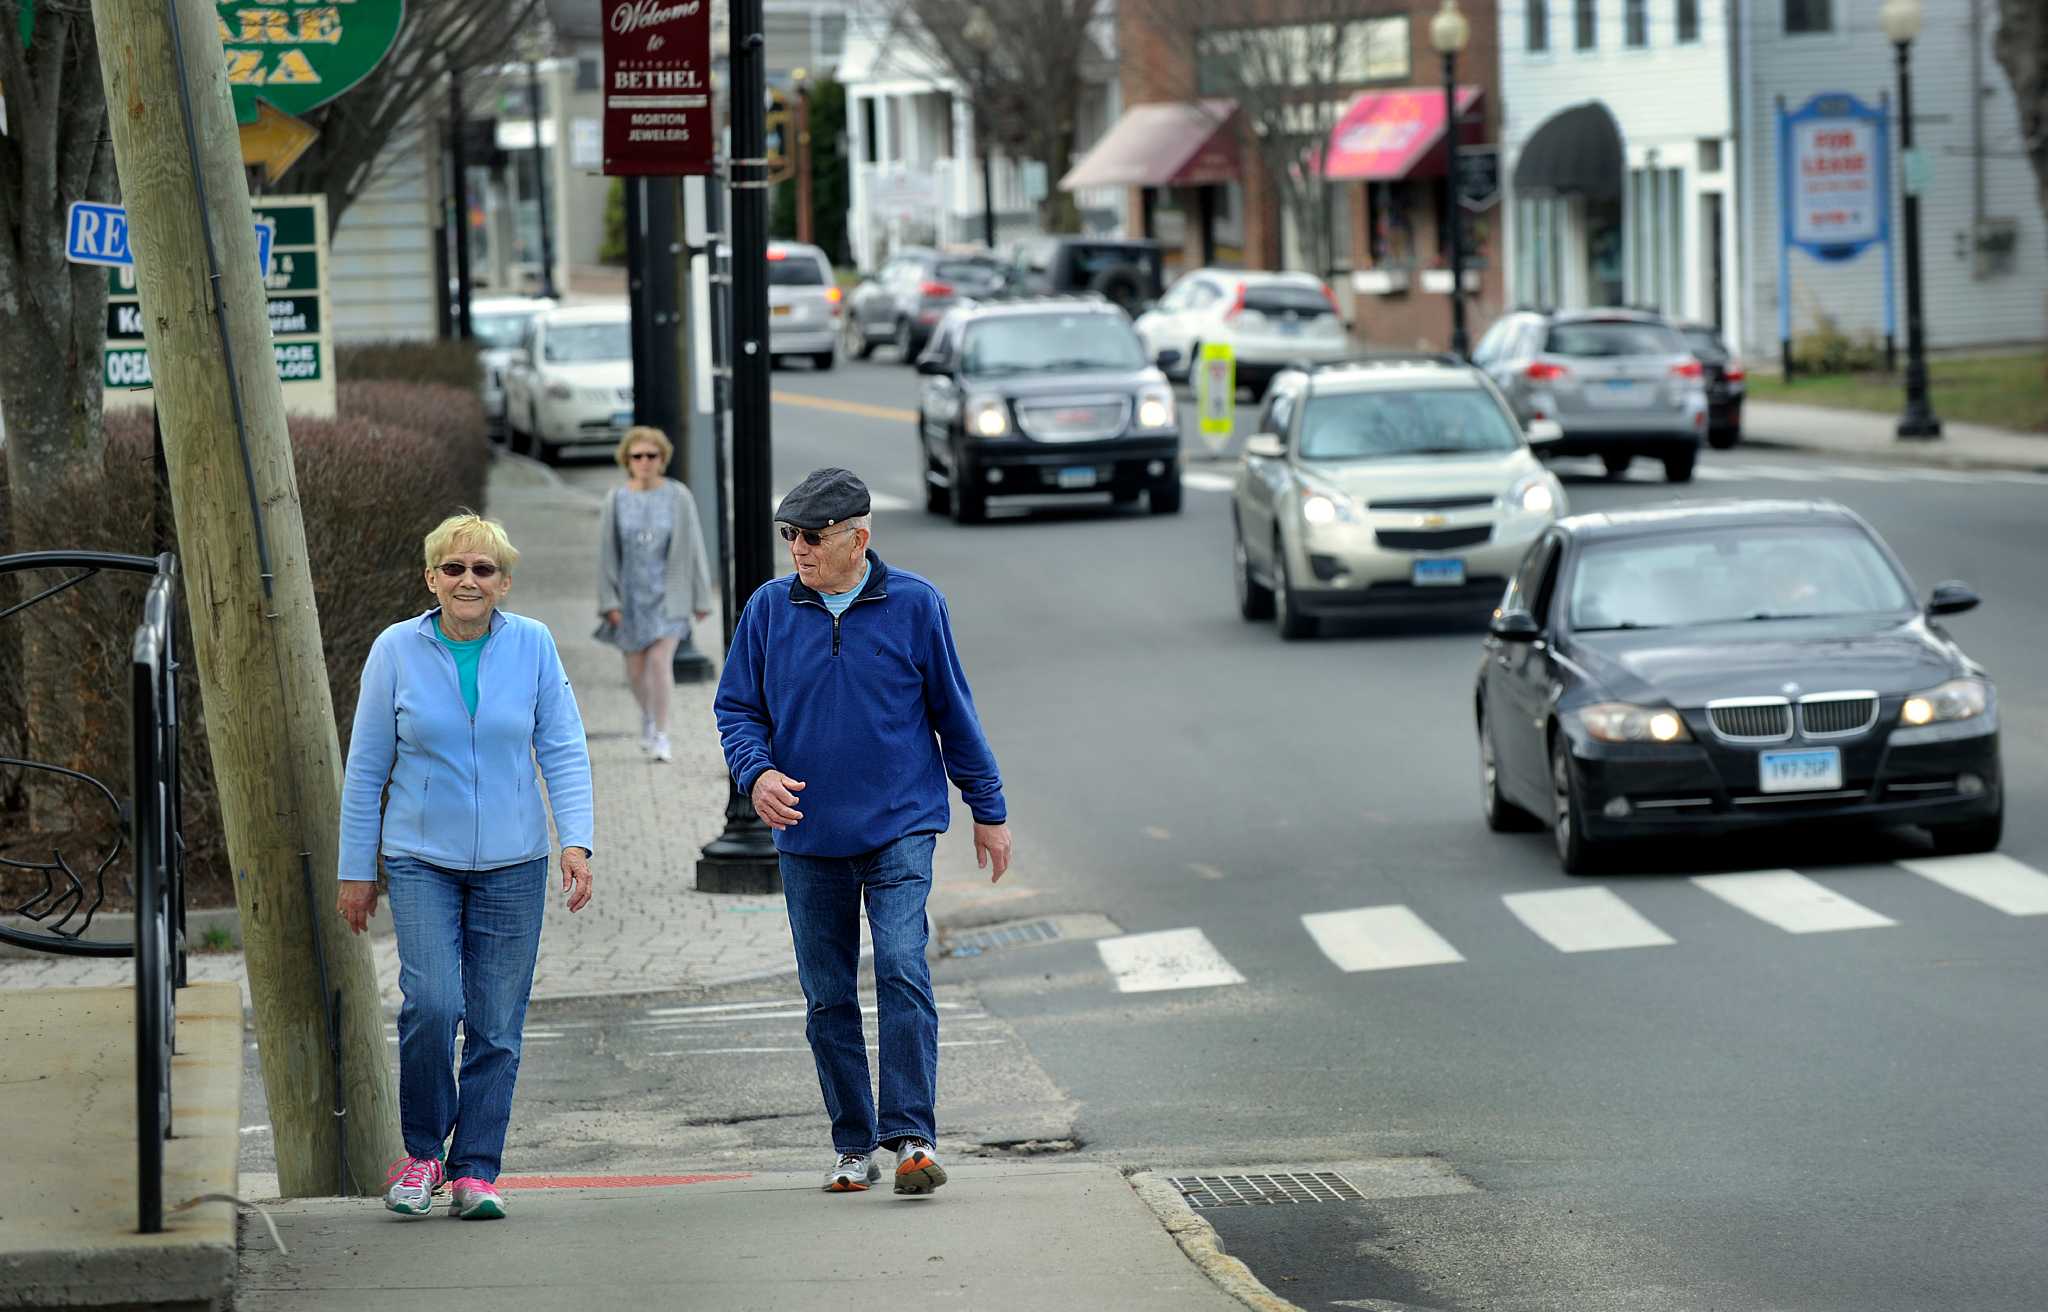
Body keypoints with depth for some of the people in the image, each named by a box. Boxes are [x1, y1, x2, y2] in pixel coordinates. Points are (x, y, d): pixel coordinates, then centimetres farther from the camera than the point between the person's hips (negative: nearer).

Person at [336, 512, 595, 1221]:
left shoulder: (532, 645, 1)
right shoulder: (397, 650, -1)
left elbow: (563, 750, 3)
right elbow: (366, 768, 5)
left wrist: (576, 841, -10)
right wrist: (356, 871, 5)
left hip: (511, 867, 1)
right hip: (421, 862, -1)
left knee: (496, 1025, 1)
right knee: (431, 1003, -17)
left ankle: (475, 1171, 12)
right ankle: (422, 1150, 3)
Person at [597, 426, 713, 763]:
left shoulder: (678, 497, -4)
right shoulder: (617, 500, -1)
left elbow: (694, 548, 0)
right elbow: (607, 552, 1)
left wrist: (701, 597, 1)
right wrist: (609, 601, -5)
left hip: (668, 593, -2)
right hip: (631, 593, 2)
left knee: (660, 660, -15)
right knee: (636, 668, 10)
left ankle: (660, 735, -8)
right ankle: (647, 715, 39)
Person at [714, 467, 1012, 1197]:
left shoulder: (914, 606, -2)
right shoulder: (769, 610, 2)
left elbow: (953, 712, 6)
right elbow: (736, 708, 8)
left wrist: (989, 811, 10)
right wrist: (757, 772, -13)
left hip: (899, 828, -3)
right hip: (807, 837, 3)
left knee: (902, 971, -18)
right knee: (828, 996, 8)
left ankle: (911, 1135, -18)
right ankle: (853, 1145, 17)